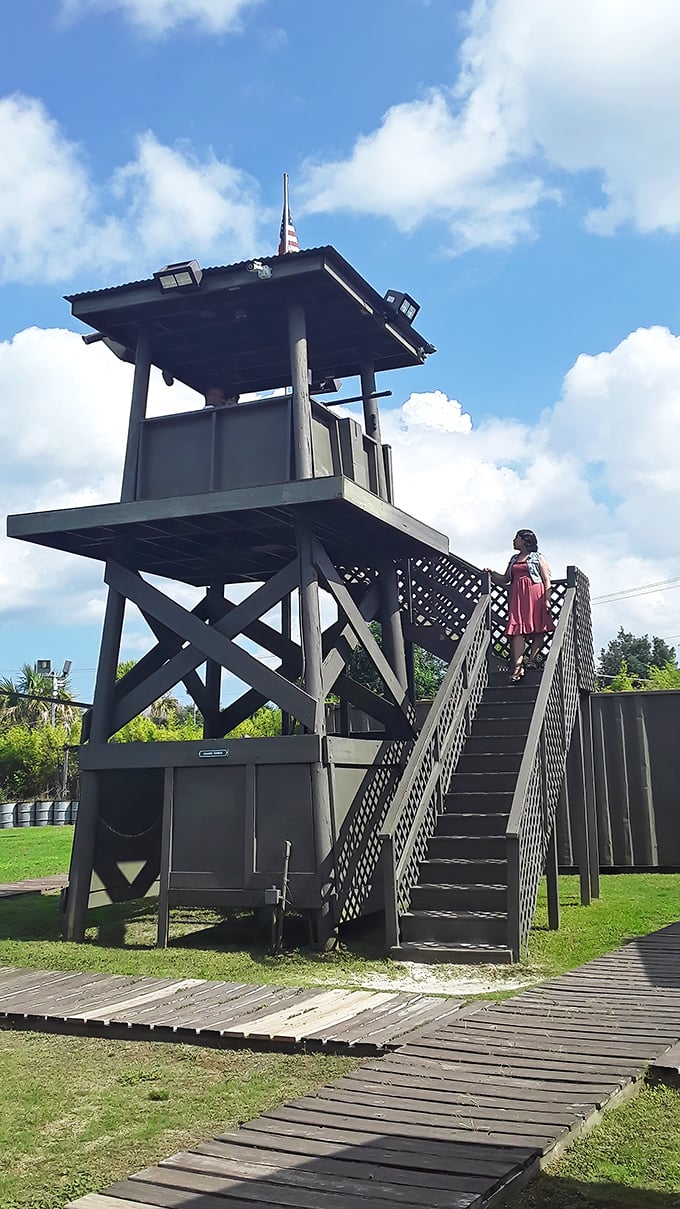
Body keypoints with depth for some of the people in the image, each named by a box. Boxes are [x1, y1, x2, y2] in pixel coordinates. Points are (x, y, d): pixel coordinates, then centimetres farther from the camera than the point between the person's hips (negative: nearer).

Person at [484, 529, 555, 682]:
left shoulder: (538, 557, 8)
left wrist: (547, 599, -10)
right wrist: (492, 573, 7)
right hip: (518, 597, 3)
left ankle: (532, 658, -14)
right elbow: (504, 579, 25)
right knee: (517, 629, -10)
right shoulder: (513, 559, 24)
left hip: (535, 595, -3)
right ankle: (518, 666, -19)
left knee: (539, 629, -10)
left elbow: (546, 579, 1)